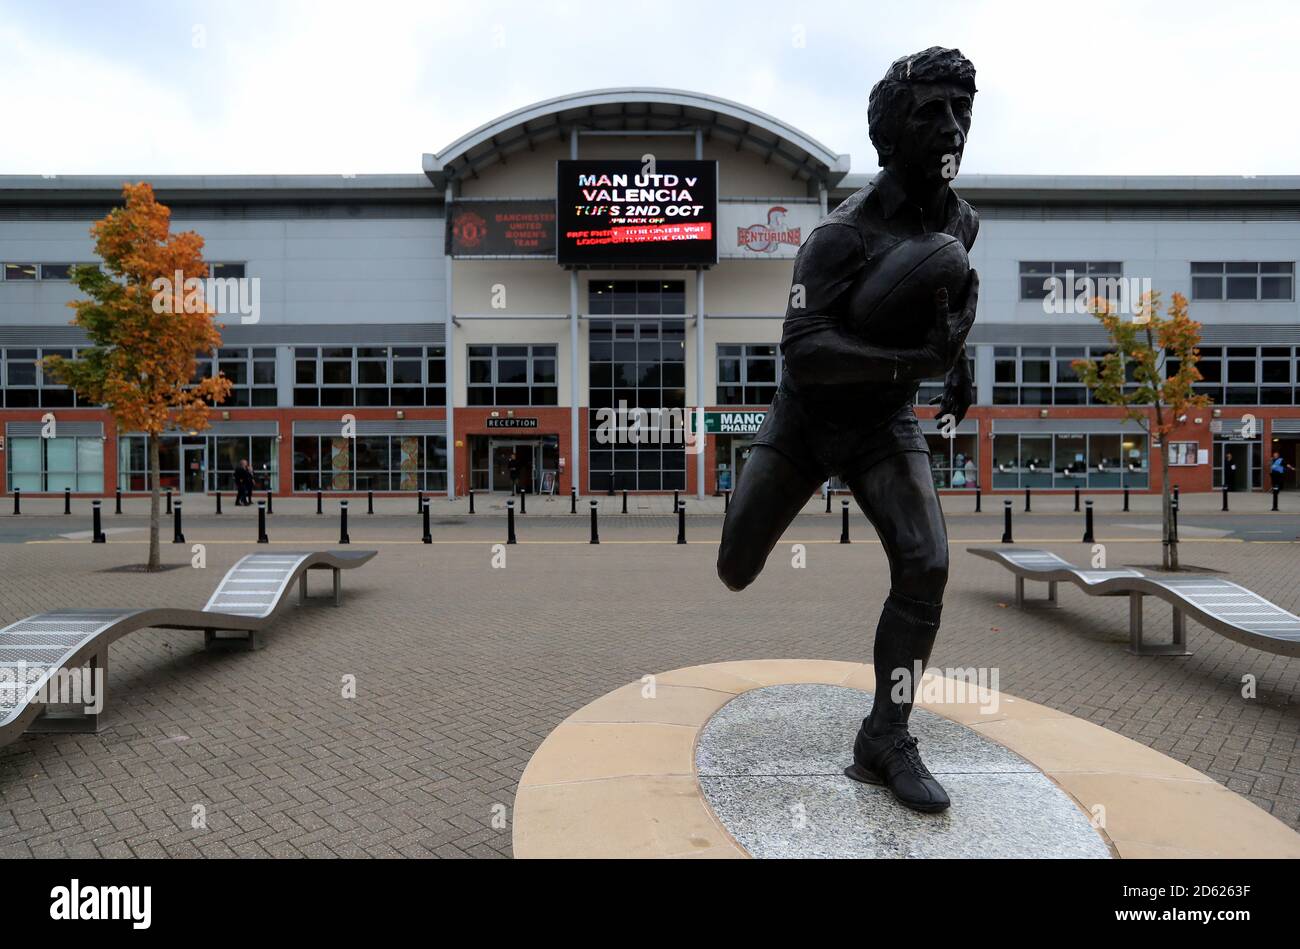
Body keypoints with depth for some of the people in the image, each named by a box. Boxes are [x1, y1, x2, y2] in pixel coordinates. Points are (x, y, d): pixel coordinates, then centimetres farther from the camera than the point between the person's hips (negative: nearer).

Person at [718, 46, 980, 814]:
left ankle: (885, 743, -6)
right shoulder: (842, 234, -21)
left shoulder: (961, 221, -1)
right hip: (806, 419, -3)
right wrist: (915, 359, -39)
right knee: (737, 572, 5)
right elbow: (802, 349, -31)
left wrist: (958, 361, 12)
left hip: (885, 424, 4)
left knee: (926, 564, -19)